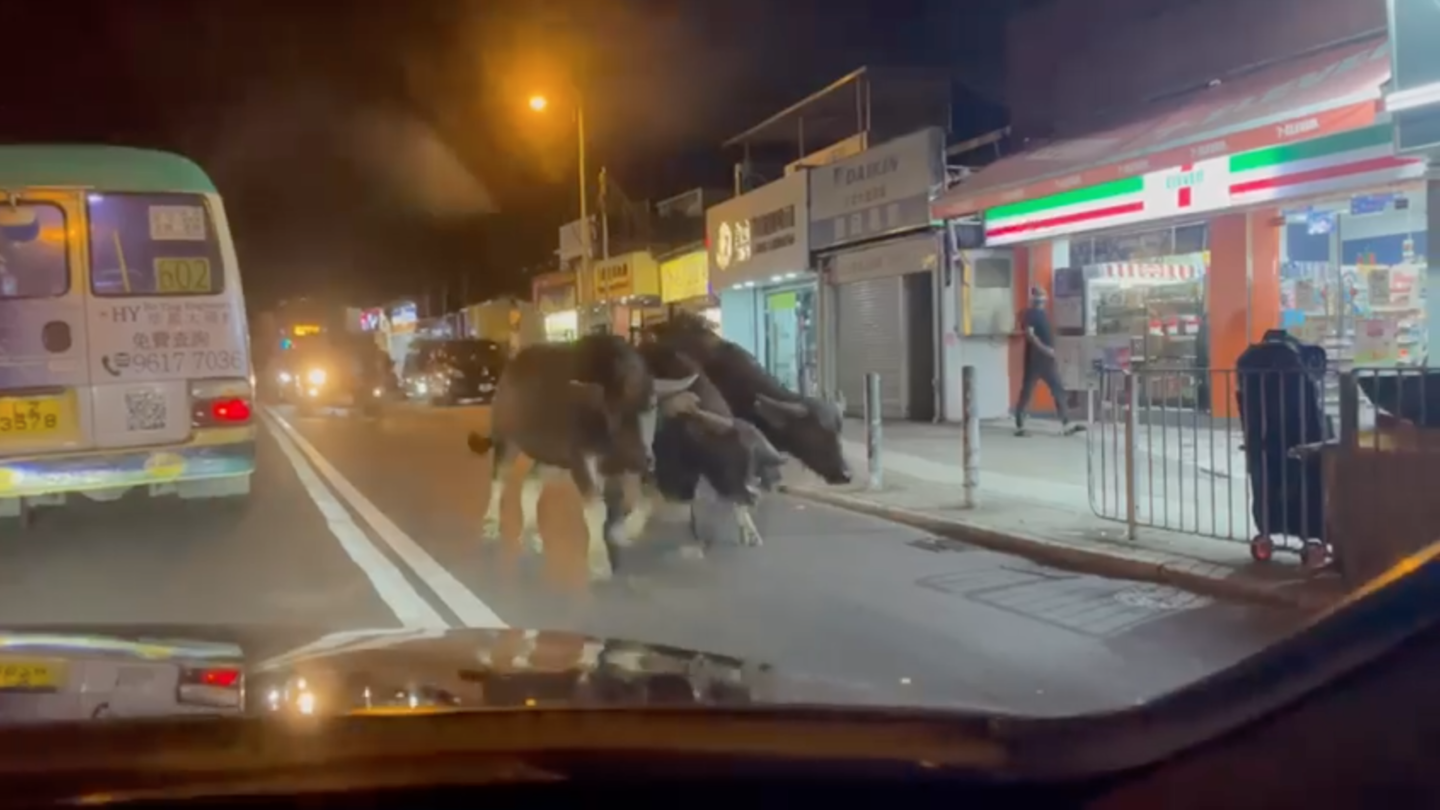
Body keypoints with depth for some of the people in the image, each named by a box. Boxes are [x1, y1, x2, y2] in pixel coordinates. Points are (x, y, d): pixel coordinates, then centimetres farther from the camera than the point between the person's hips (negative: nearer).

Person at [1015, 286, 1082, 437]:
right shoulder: (1028, 314, -9)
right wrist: (1044, 349, -28)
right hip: (1034, 359, -9)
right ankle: (1019, 427, 4)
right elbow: (1029, 334, -21)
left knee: (1059, 390, 6)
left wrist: (1052, 352, 20)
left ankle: (1066, 425, 8)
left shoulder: (1044, 313, 17)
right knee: (1026, 393, -2)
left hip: (1048, 359, 9)